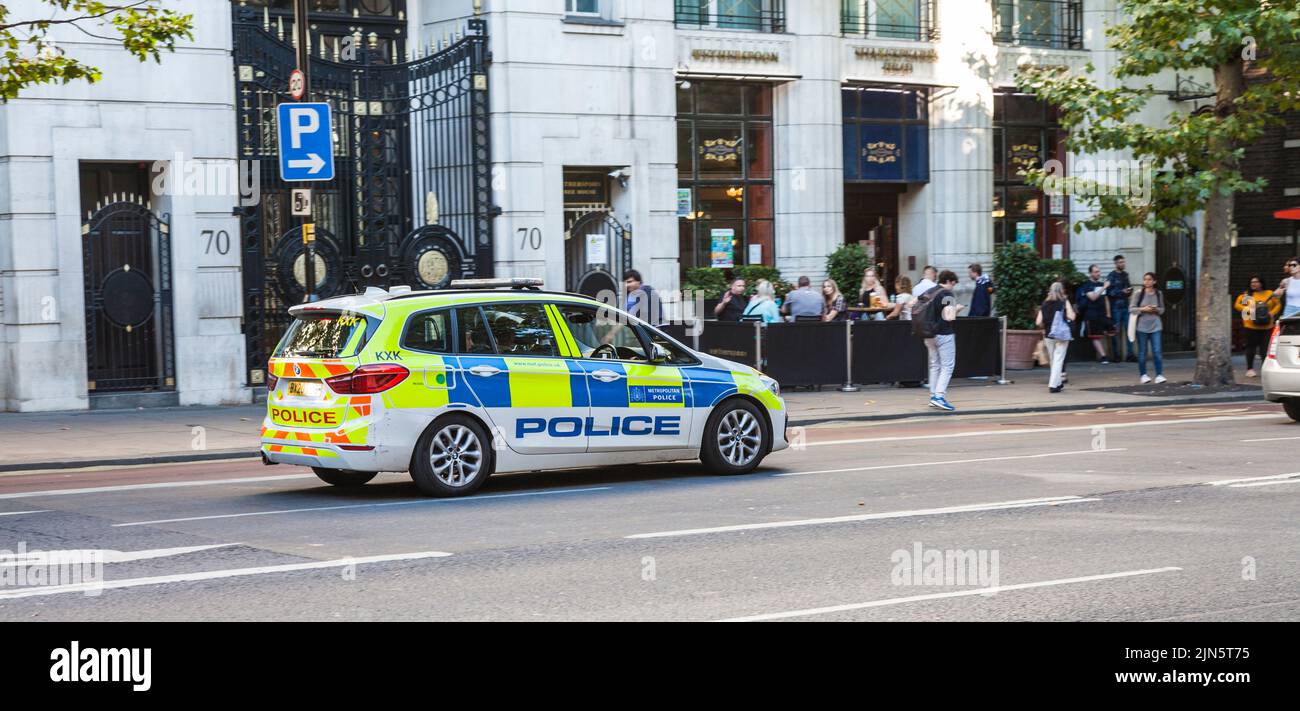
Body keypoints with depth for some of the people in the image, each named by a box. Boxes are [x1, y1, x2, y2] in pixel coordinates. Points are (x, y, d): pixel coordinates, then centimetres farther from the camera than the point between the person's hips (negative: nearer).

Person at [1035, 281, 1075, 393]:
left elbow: (1039, 322, -1)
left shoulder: (1045, 304, 5)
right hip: (1062, 334, -4)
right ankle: (1053, 385, -12)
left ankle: (1058, 383, 25)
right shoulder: (1064, 302, -3)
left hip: (1048, 335, 4)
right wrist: (1069, 306, 4)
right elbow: (1071, 317, -13)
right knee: (1058, 359, -3)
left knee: (1054, 360, 16)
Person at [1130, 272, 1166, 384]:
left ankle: (1159, 375, -1)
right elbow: (1131, 308, -3)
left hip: (1155, 326, 1)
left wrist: (1156, 309, -8)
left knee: (1157, 352, -6)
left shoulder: (1159, 293, 4)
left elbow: (1162, 309, 14)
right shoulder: (1139, 293, -4)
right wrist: (1143, 309, -16)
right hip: (1142, 326, -1)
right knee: (1142, 353, 5)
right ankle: (1144, 375, 18)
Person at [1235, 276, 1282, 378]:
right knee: (1251, 347, 1)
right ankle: (1250, 369, 10)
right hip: (1251, 326, -1)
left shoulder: (1270, 294, 7)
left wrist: (1272, 313, -6)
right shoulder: (1247, 295, 4)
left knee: (1265, 348, 1)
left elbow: (1278, 304, 10)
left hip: (1267, 326, 1)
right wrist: (1247, 310, -12)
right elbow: (1237, 305, 3)